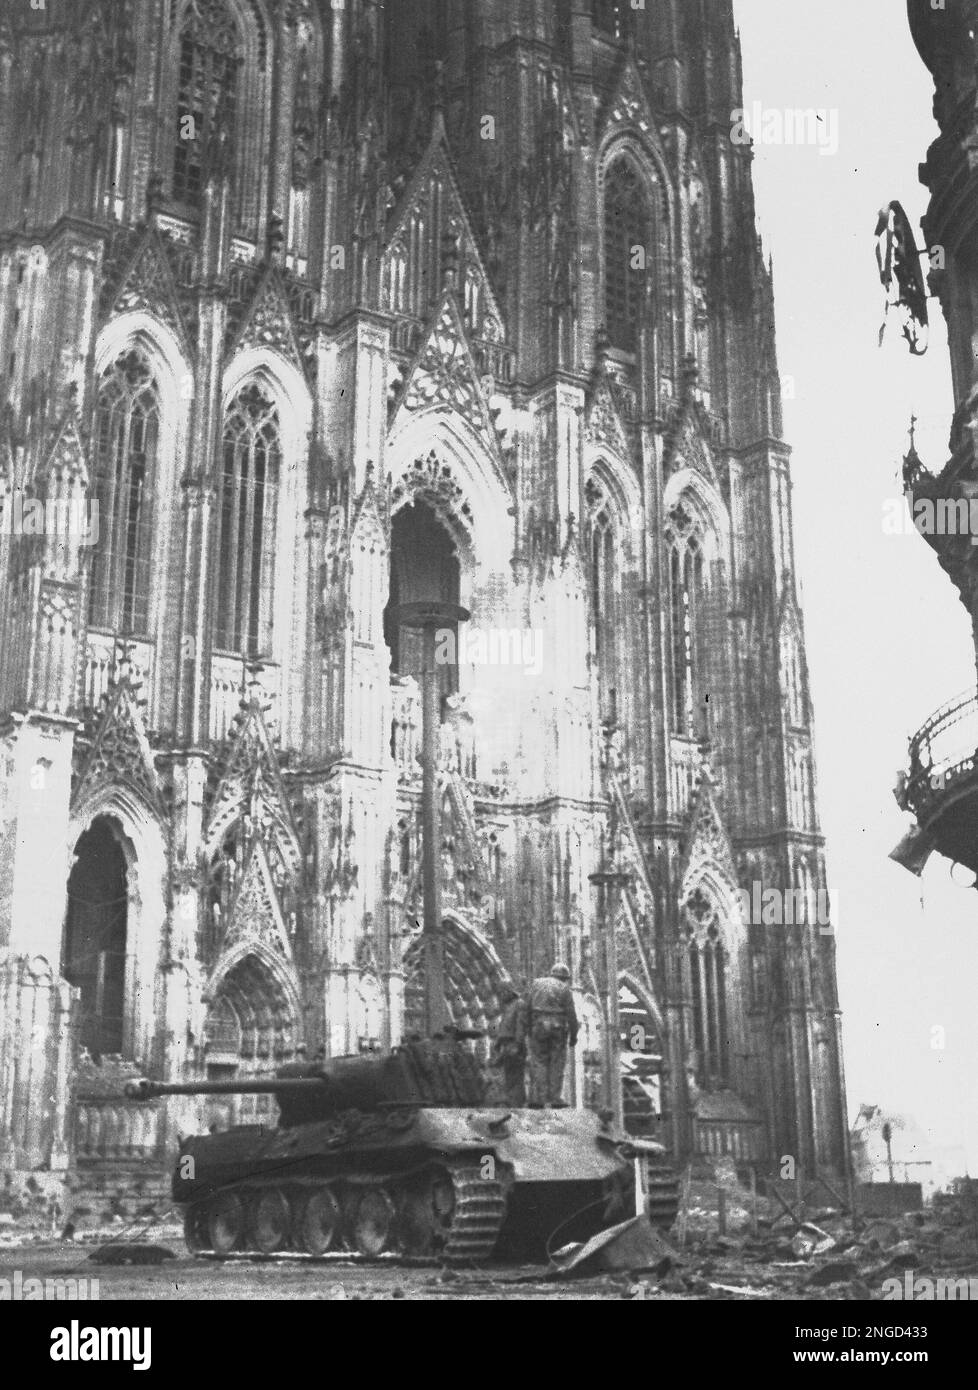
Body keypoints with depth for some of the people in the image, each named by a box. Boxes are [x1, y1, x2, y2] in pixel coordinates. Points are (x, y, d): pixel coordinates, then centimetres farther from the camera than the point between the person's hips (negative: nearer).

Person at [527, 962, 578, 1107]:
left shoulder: (536, 984, 11)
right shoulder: (564, 989, 1)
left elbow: (529, 1008, 10)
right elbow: (571, 1014, -5)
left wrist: (528, 1028, 15)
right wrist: (573, 1035, -1)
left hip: (539, 1026, 2)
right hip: (558, 1028, -2)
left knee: (538, 1062, 5)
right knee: (557, 1063, 6)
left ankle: (537, 1099, -4)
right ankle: (556, 1099, 4)